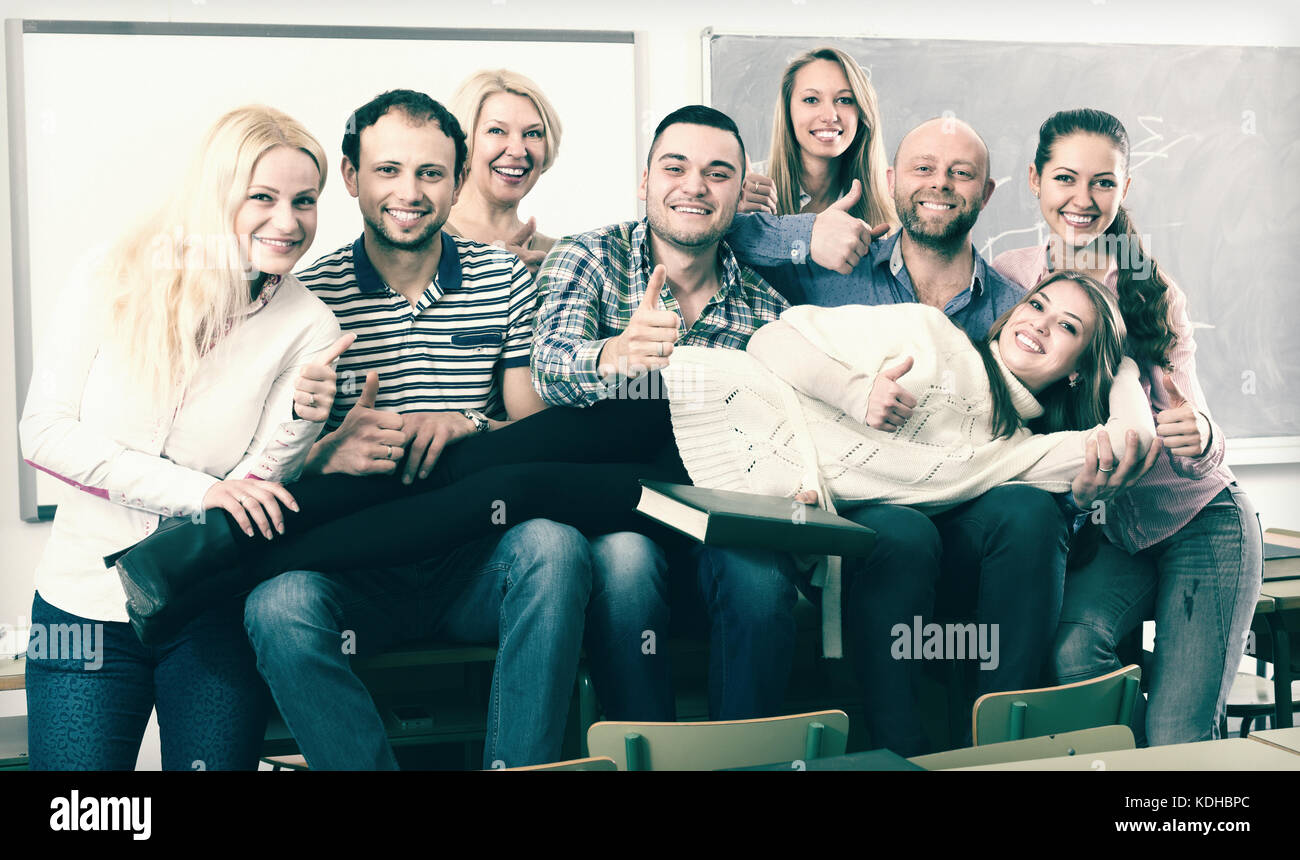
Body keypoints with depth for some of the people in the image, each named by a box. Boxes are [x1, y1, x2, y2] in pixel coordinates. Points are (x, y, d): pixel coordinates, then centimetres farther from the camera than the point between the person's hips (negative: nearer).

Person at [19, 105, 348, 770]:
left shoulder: (308, 327, -4)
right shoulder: (114, 284, -4)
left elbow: (257, 493, -6)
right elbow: (43, 432, -9)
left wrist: (300, 418, -27)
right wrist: (199, 491, -18)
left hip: (214, 617, 0)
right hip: (87, 598, 0)